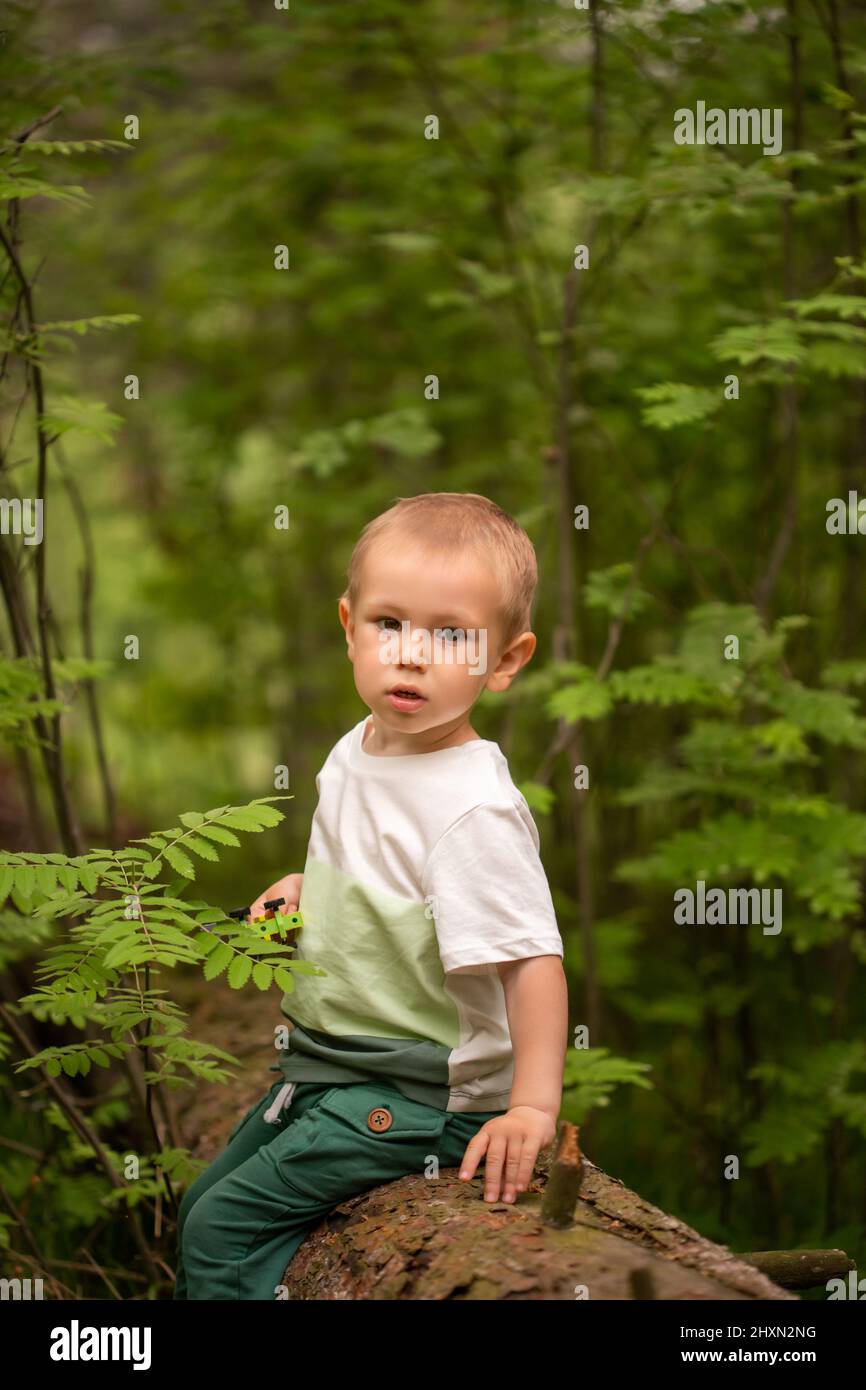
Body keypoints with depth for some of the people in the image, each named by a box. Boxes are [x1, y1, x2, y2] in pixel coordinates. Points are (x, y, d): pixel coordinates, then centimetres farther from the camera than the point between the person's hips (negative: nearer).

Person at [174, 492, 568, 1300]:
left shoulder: (474, 808, -25)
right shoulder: (356, 752, 2)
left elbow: (533, 958, -29)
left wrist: (533, 1105, -34)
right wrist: (299, 890, 5)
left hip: (418, 1095, -9)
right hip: (326, 1063, 9)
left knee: (224, 1229, -13)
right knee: (202, 1204, 19)